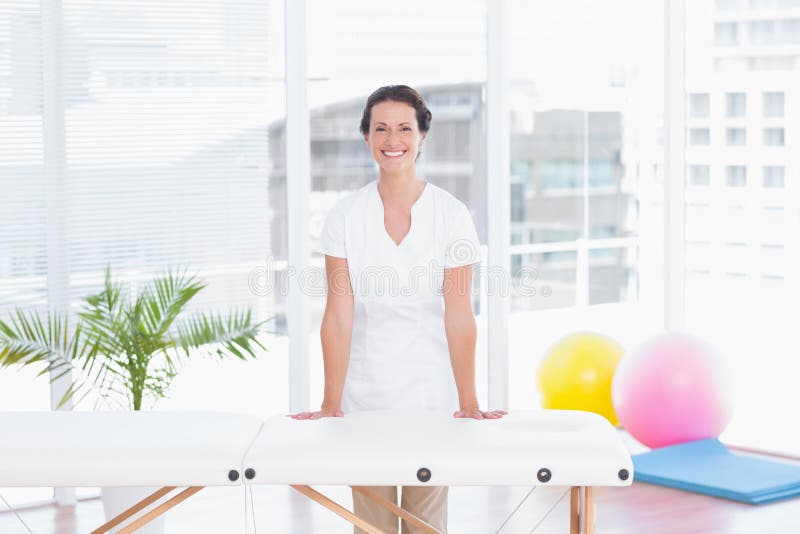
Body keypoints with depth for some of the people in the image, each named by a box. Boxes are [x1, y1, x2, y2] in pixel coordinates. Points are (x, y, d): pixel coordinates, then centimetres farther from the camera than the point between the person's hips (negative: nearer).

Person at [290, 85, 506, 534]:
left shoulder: (452, 215, -5)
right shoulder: (345, 216, -3)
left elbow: (458, 316, -7)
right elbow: (339, 315, -6)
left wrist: (469, 404, -12)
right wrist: (331, 404, -11)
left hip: (431, 394, -1)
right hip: (365, 392, 1)